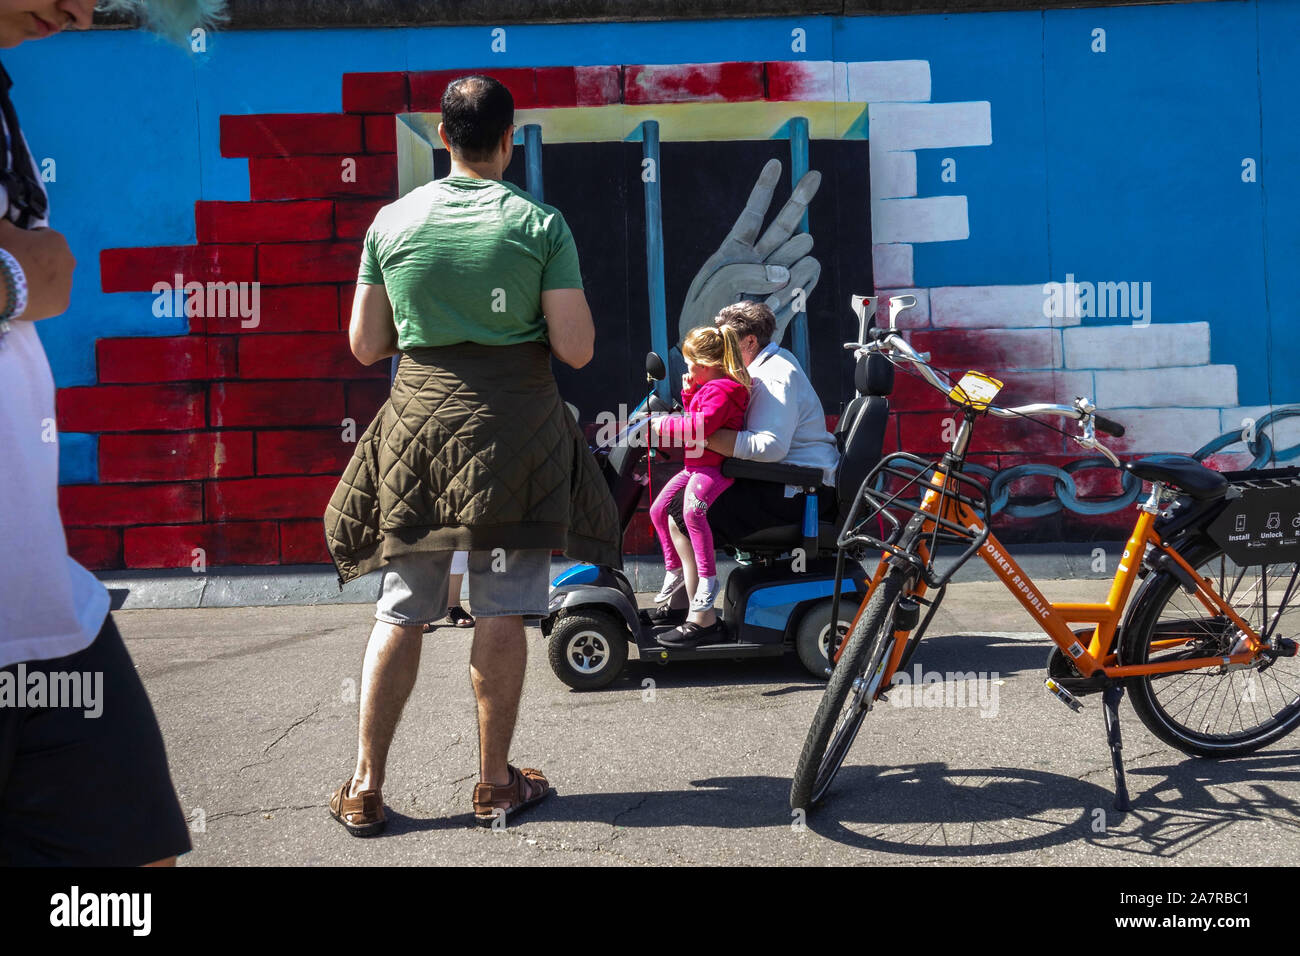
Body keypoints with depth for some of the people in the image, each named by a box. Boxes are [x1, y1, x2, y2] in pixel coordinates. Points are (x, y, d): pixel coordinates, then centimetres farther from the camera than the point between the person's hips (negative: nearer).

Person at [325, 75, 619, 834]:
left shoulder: (393, 220, 4)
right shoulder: (540, 223, -4)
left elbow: (366, 345, 7)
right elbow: (576, 349, -8)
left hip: (419, 423, 3)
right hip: (514, 429, -2)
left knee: (401, 613, 10)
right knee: (503, 612, 6)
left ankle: (365, 789, 17)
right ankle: (497, 783, 17)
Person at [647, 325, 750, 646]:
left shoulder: (721, 391, -18)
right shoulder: (708, 386, 16)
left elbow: (700, 426, -28)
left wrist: (665, 425, -17)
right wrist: (689, 394, 11)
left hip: (715, 467, -11)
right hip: (696, 465, 11)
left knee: (691, 509, -34)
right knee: (659, 508, 11)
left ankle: (708, 577, -25)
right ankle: (674, 569, 27)